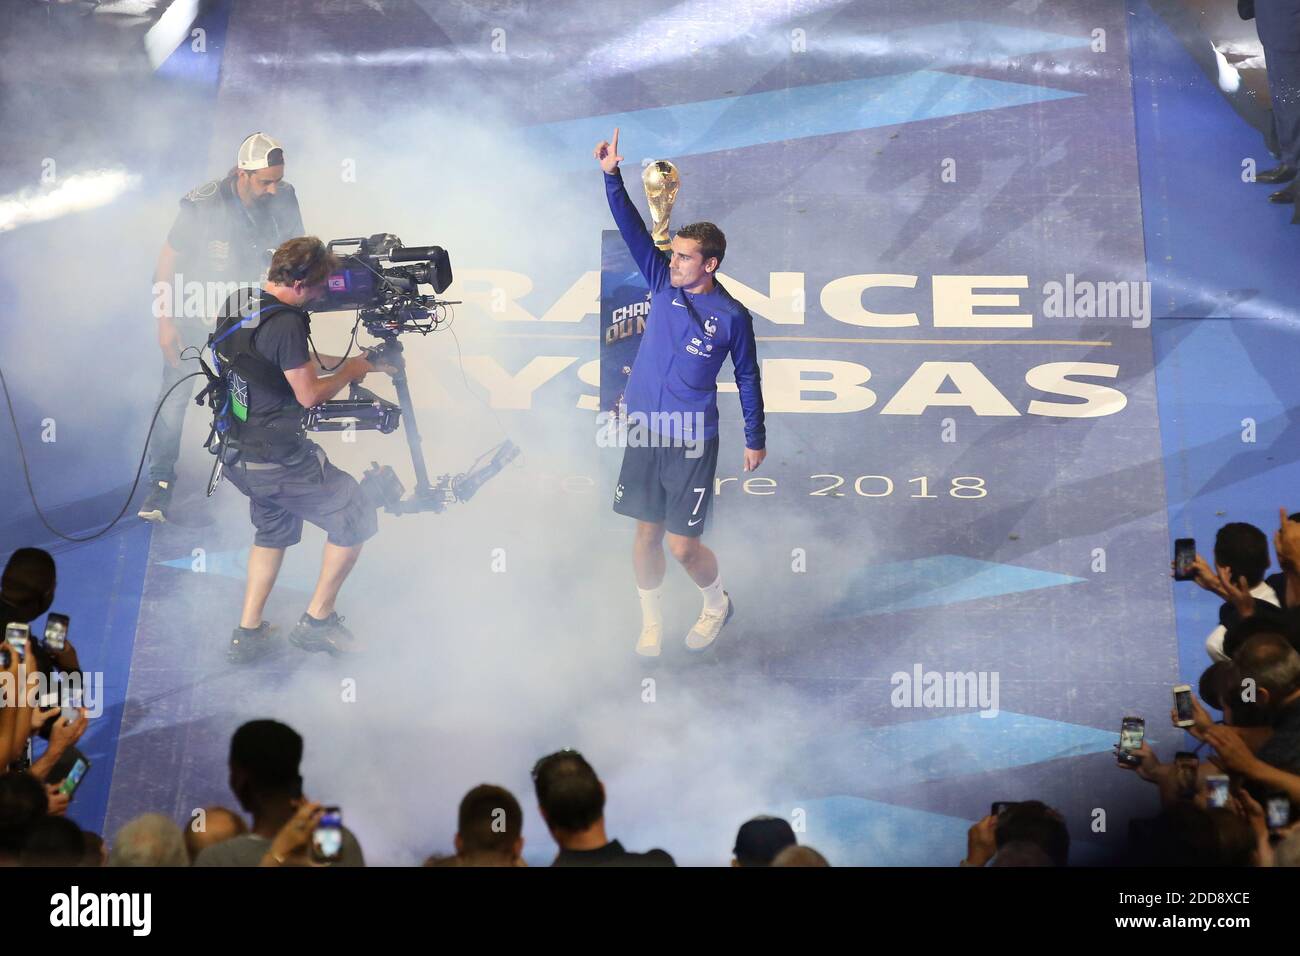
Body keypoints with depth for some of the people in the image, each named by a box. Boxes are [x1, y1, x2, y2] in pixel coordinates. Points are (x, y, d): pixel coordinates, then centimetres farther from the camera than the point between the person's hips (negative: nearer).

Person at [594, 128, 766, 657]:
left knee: (682, 545, -1)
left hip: (693, 444, -4)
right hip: (643, 433, 4)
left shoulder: (732, 315, -7)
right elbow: (632, 229, -3)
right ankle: (651, 623, 28)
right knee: (646, 534, 10)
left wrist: (756, 439, 6)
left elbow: (747, 377, 2)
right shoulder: (663, 282, 2)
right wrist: (612, 176, -14)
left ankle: (717, 604, 29)